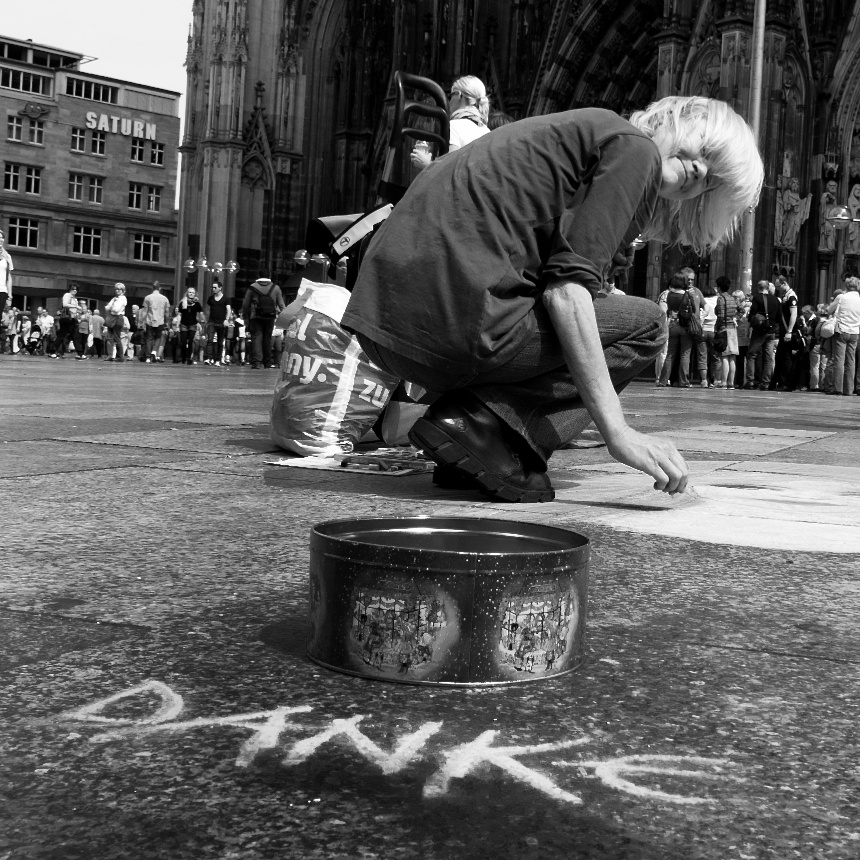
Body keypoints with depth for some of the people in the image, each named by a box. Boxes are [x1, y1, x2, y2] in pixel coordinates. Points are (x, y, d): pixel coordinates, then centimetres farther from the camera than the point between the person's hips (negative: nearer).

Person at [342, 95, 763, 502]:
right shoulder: (634, 147, 1)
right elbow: (567, 287, -12)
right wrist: (617, 432, -14)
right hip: (456, 322, -9)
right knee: (645, 325, 7)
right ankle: (483, 426, -9)